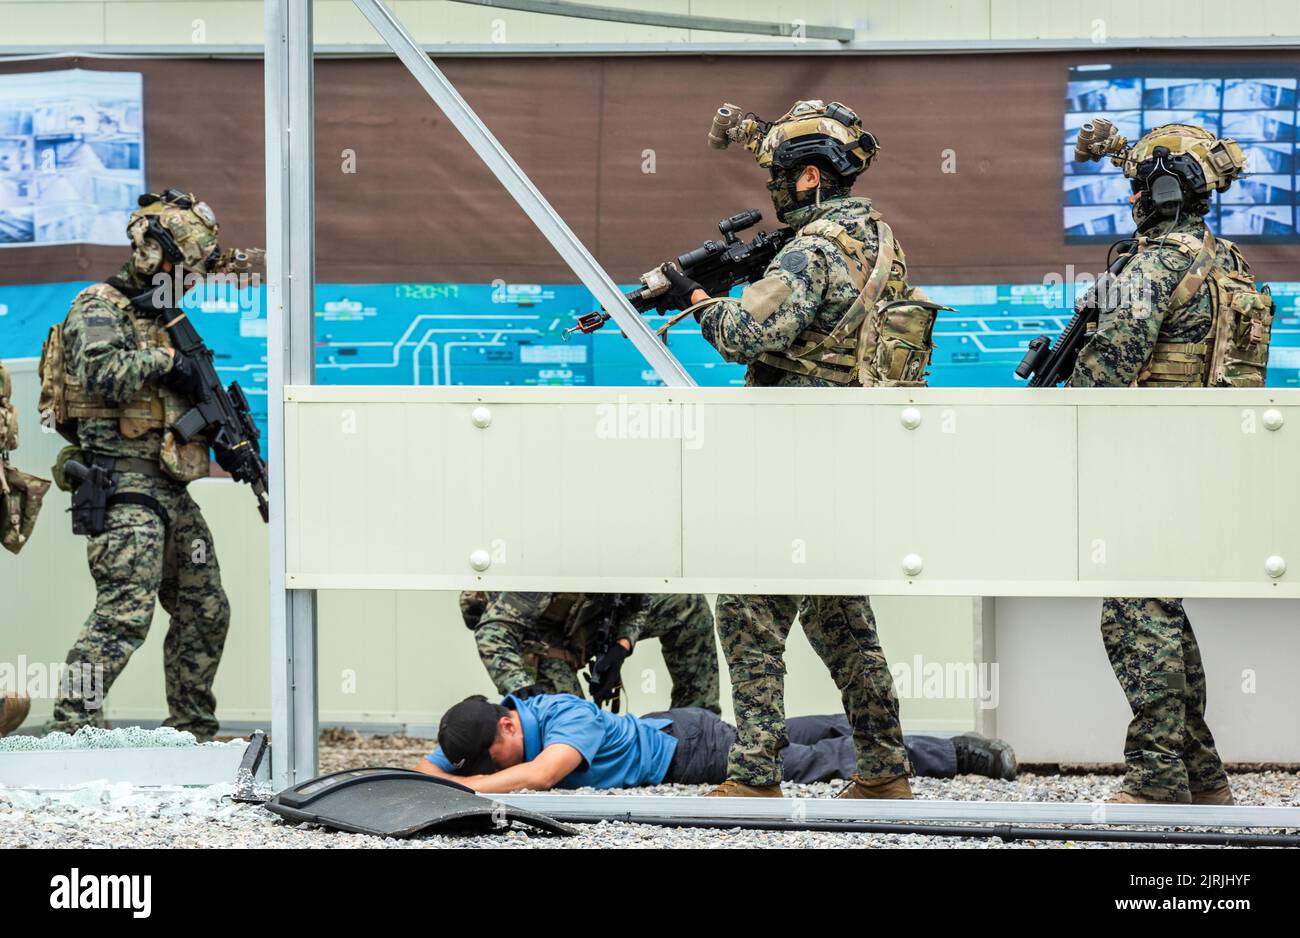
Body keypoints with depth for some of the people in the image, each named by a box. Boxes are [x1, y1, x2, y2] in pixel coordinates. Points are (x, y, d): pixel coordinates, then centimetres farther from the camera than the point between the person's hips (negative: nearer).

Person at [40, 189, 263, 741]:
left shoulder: (163, 319, 21)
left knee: (205, 612, 14)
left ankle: (192, 729, 24)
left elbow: (182, 400, 30)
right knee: (126, 612, -20)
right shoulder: (100, 308, -7)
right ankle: (70, 728, -21)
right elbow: (98, 373, -26)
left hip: (170, 490, 10)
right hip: (123, 488, -10)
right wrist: (163, 359, -16)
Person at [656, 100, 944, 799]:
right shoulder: (878, 239, 13)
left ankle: (754, 780, -7)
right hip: (858, 466, 9)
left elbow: (748, 334, -25)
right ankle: (885, 773, 19)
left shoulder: (815, 250, -17)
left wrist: (694, 296, -8)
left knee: (752, 617, -5)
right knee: (841, 618, 17)